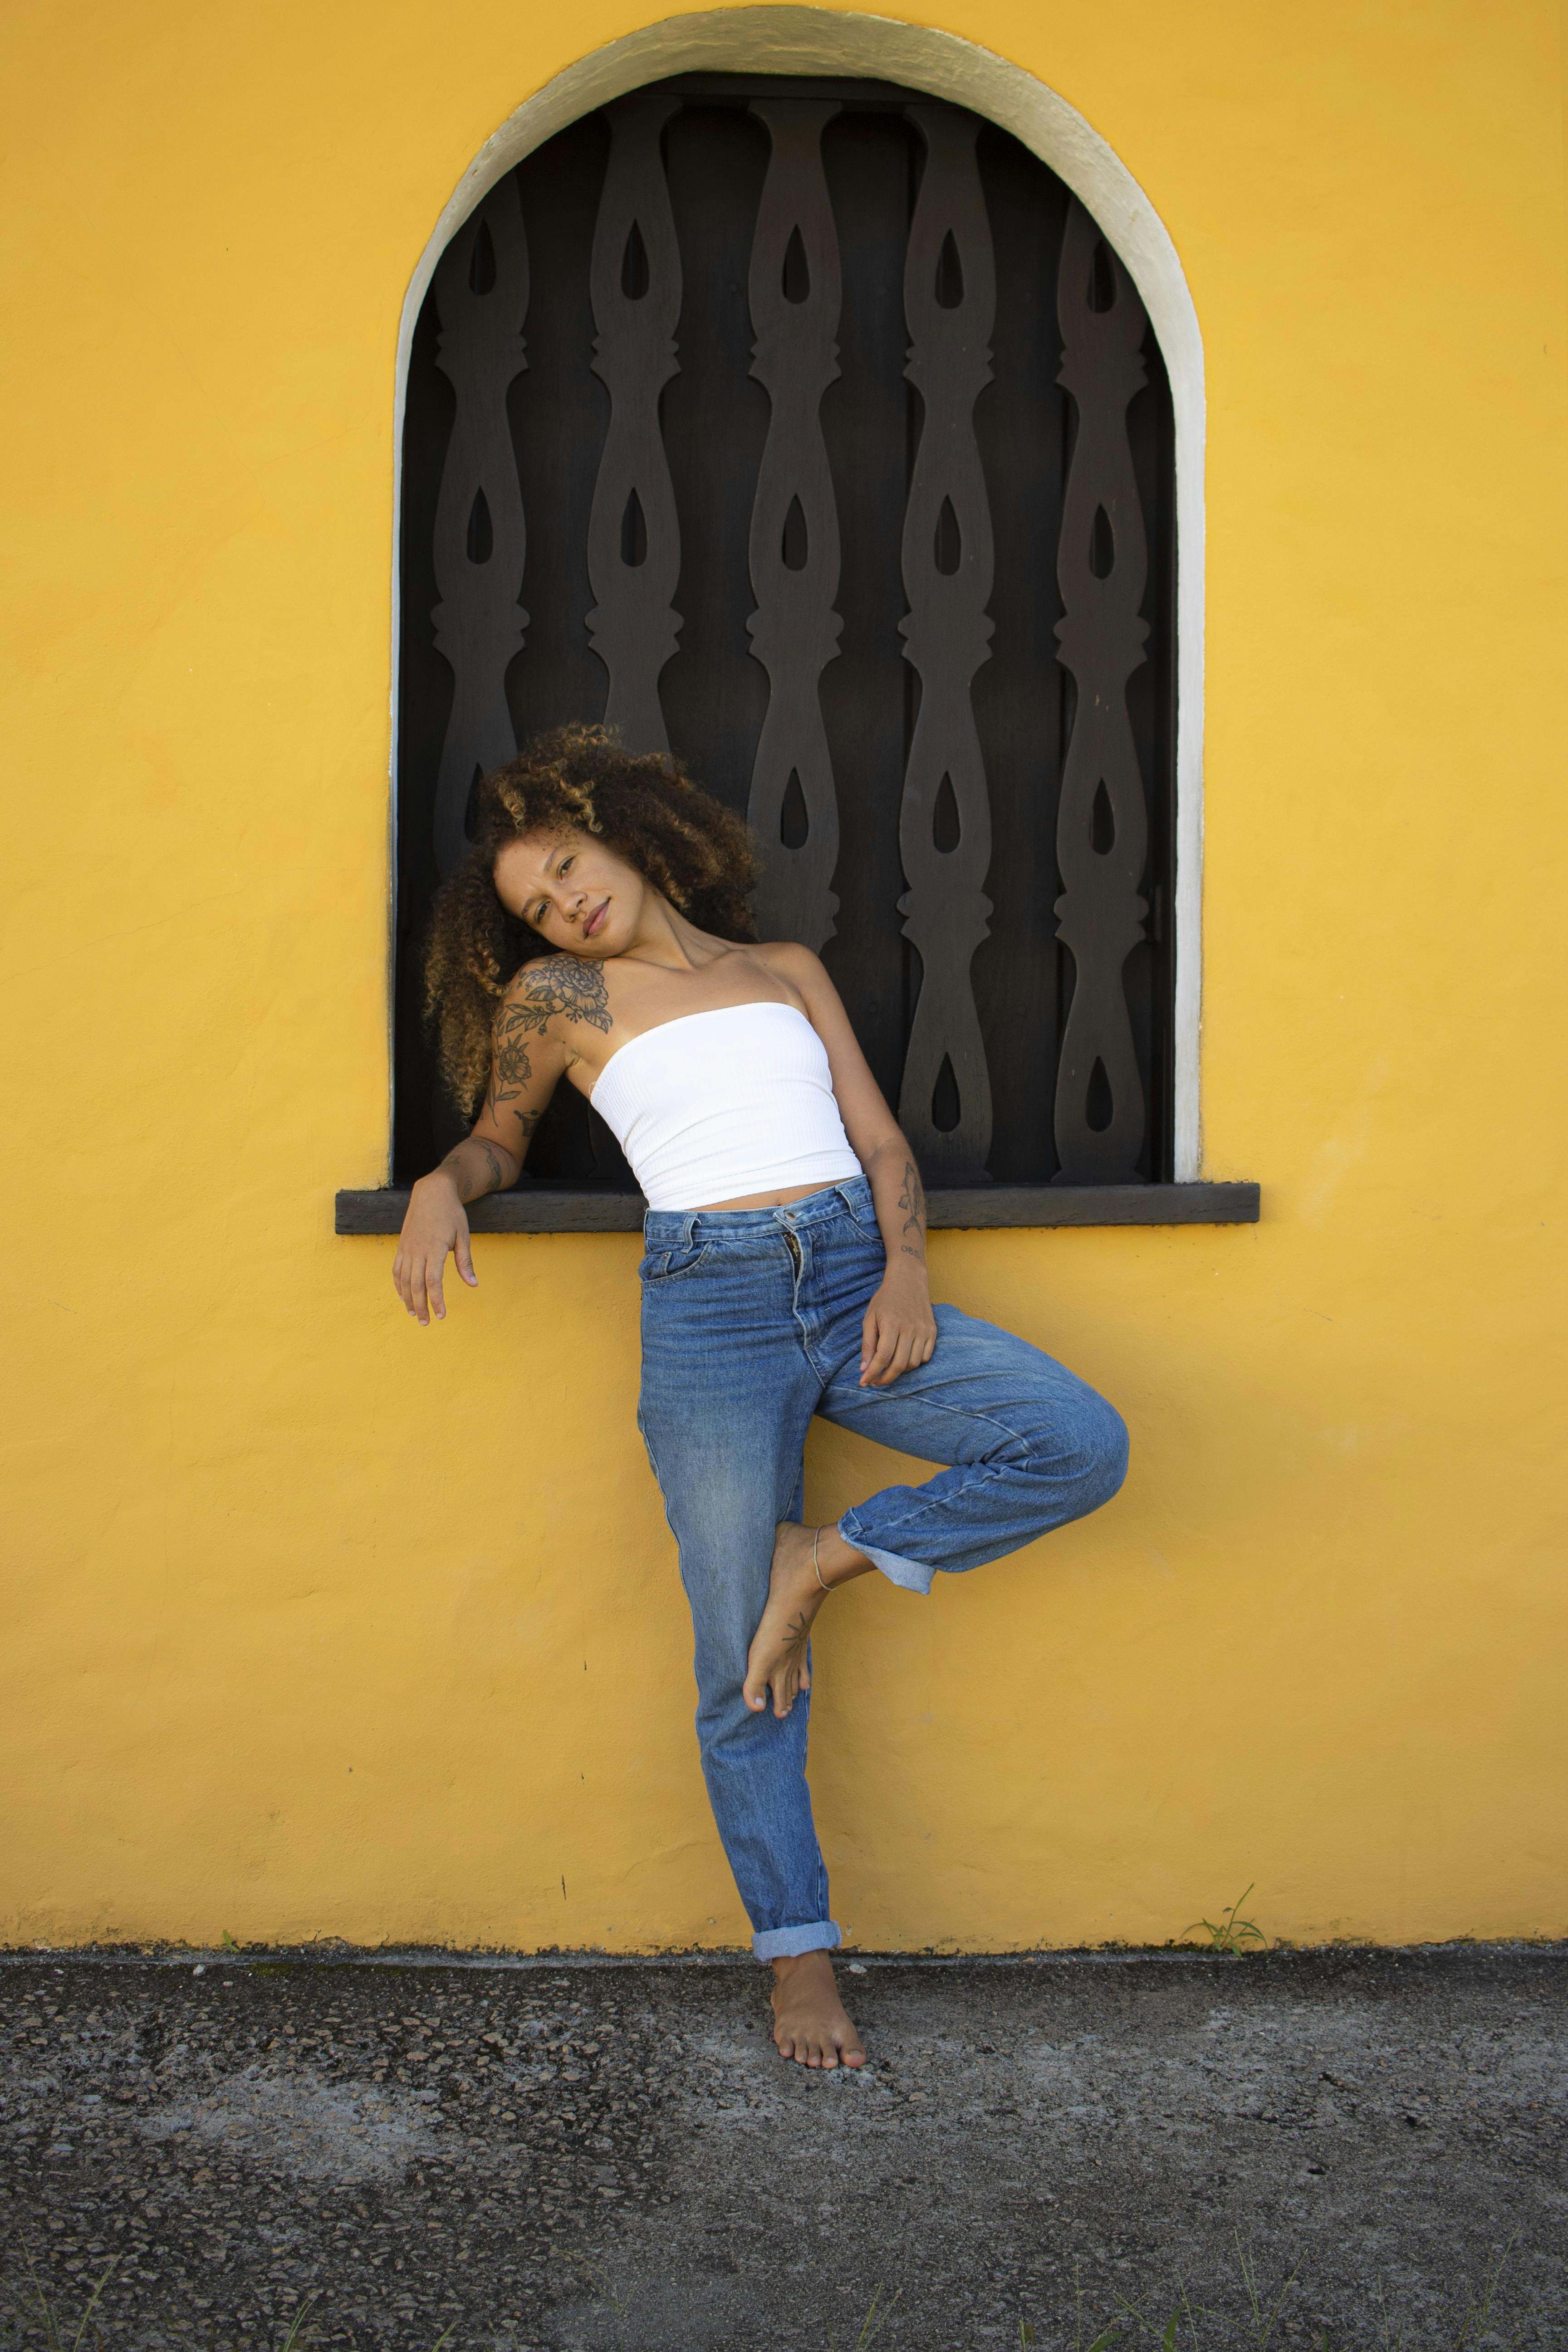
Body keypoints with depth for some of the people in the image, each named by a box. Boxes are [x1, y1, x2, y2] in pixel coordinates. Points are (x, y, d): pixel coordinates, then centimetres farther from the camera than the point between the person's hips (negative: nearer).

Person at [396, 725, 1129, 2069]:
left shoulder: (787, 971, 18)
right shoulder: (558, 994, 12)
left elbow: (881, 1140, 13)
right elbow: (501, 1140, 24)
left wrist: (908, 1275, -5)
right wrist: (443, 1186, 0)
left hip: (858, 1282, 3)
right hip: (713, 1306, -3)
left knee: (1083, 1449, -17)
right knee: (745, 1671, -2)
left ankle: (831, 1557, -1)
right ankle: (800, 1957, 14)